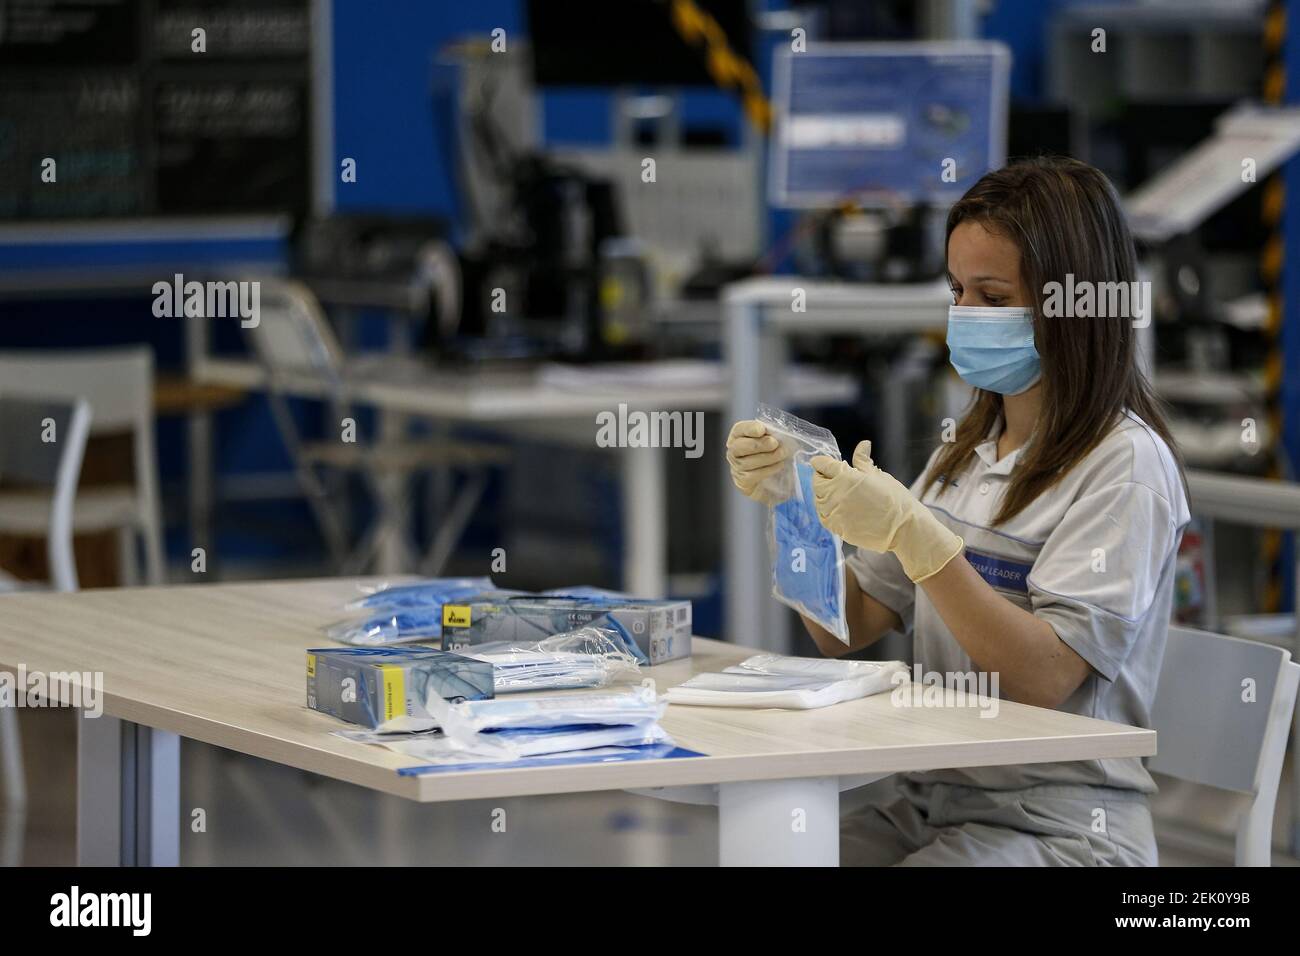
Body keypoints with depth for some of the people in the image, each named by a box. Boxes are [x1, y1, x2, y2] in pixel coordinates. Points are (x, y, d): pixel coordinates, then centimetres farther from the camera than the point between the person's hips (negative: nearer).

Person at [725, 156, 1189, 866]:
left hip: (1059, 826, -7)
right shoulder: (968, 452, 15)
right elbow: (851, 629, 13)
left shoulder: (1123, 462, -9)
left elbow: (1045, 679, -18)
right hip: (931, 799, 7)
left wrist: (913, 535, -25)